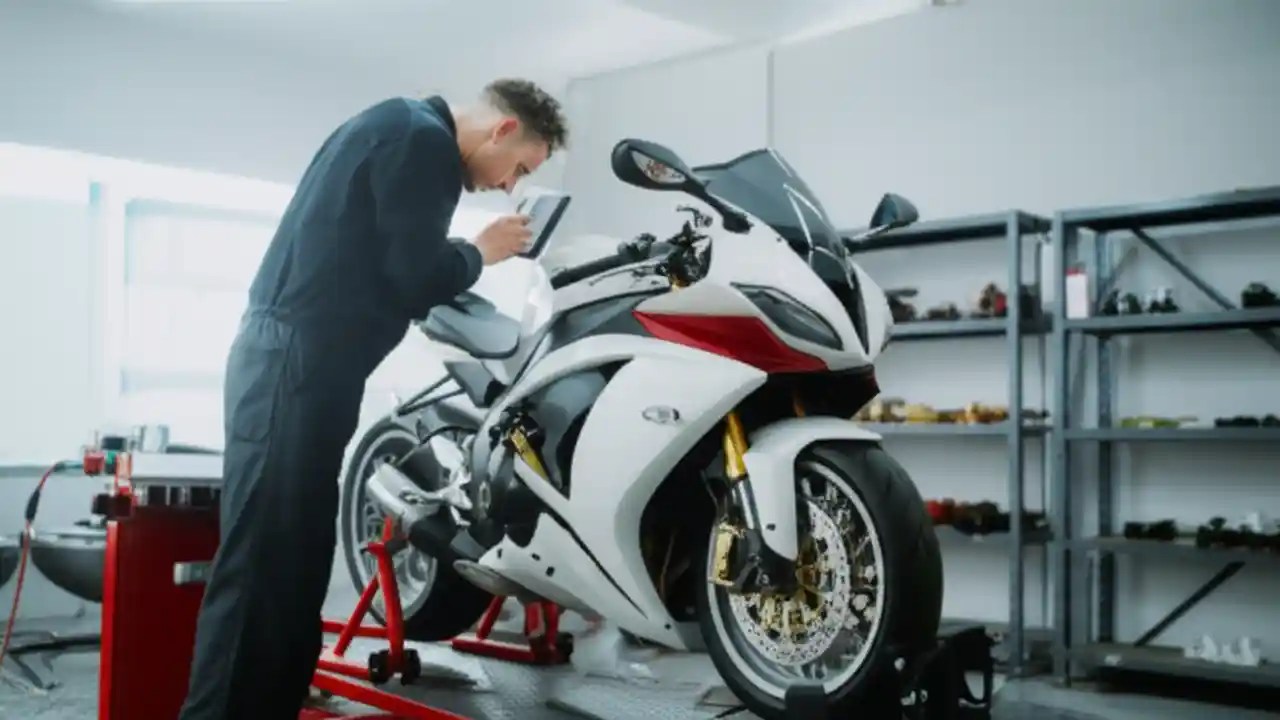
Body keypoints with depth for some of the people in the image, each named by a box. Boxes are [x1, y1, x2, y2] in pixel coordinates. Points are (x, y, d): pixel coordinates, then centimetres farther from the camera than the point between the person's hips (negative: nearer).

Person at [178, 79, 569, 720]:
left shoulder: (402, 129, 22)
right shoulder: (422, 139, -10)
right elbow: (418, 277, -15)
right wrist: (483, 250, 2)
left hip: (293, 360, 10)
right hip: (297, 363, -10)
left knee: (294, 563, 12)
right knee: (263, 567, -11)